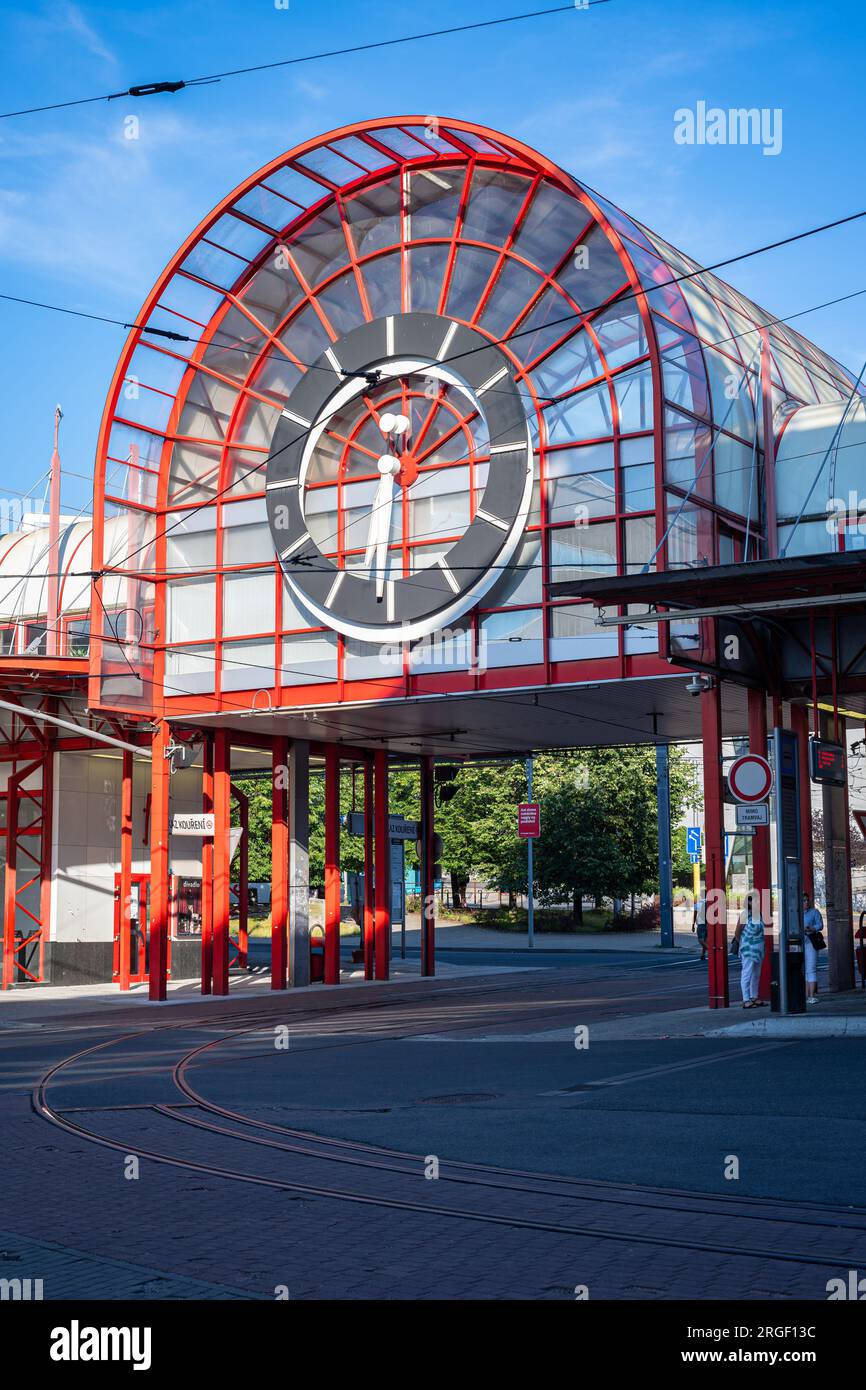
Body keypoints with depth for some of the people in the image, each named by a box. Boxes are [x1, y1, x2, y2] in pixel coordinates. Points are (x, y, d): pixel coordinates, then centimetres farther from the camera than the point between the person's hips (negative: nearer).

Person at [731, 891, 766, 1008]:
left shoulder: (758, 914, 10)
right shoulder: (745, 914, -12)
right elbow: (737, 932, -10)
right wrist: (742, 945, -4)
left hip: (758, 949, 8)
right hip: (748, 949, -8)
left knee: (756, 974, 15)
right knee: (747, 974, -7)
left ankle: (754, 998, 25)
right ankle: (746, 1001, -7)